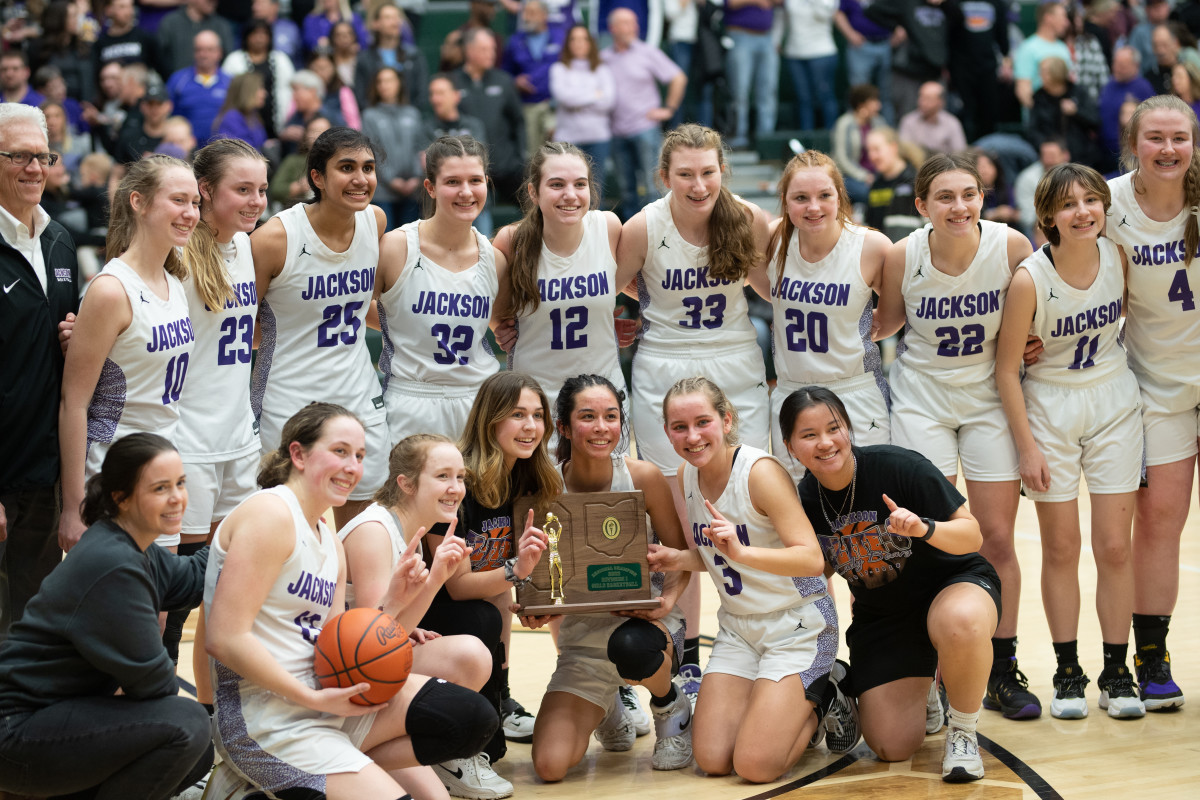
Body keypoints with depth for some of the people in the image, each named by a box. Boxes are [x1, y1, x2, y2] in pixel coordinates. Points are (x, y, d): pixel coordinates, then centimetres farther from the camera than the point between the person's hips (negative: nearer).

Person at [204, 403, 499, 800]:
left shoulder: (333, 546, 17)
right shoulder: (271, 514, -11)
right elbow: (225, 639, -18)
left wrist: (390, 603, -4)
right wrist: (315, 698, -17)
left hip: (321, 700, 9)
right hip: (264, 720, -9)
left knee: (470, 717, -5)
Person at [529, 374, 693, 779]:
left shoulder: (642, 477, -11)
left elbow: (681, 555, -2)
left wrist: (667, 598, -22)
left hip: (643, 619, -2)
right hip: (581, 637, 2)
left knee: (630, 645, -42)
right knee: (550, 766, -15)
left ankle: (671, 707, -2)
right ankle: (612, 708, 23)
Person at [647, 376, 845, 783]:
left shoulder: (761, 471, -22)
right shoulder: (687, 475, 1)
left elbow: (813, 559, -28)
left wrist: (742, 552, -41)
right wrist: (678, 559, -6)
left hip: (797, 626, -7)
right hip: (737, 627, 7)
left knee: (756, 766, -14)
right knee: (712, 759, -3)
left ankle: (823, 704, 14)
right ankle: (791, 710, 23)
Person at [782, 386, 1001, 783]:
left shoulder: (900, 466, -24)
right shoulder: (805, 501, -11)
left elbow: (972, 536, -21)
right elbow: (819, 569, 9)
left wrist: (925, 528, -39)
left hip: (952, 583, -4)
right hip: (880, 614, 4)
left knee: (961, 624, -43)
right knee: (891, 746, -6)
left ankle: (963, 732, -13)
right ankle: (922, 689, 31)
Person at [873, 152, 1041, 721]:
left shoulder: (1011, 246, -15)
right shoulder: (903, 257, -16)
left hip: (990, 399, 1)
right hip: (922, 401, -1)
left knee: (998, 540, 3)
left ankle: (1002, 673, 16)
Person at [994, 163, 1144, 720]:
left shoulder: (1118, 257, -8)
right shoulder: (1029, 278, -19)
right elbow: (1007, 367, -12)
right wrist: (1027, 447, -11)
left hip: (1114, 405, 3)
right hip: (1050, 408, -3)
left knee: (1114, 547, 3)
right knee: (1061, 549, 4)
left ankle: (1116, 674, 13)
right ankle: (1067, 673, 15)